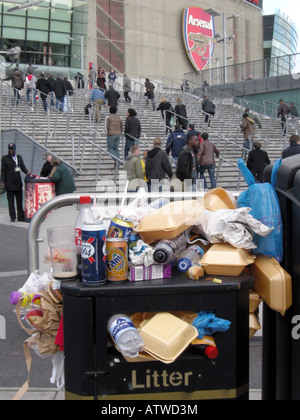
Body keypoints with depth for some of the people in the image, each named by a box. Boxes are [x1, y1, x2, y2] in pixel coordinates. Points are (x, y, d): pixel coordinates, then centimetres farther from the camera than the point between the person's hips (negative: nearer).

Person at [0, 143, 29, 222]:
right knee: (11, 201, 0)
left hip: (18, 183, 4)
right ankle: (12, 217, 5)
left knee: (20, 200, 7)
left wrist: (27, 172, -8)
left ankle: (21, 217, 15)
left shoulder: (19, 157, 13)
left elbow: (23, 167, 13)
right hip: (9, 184, -4)